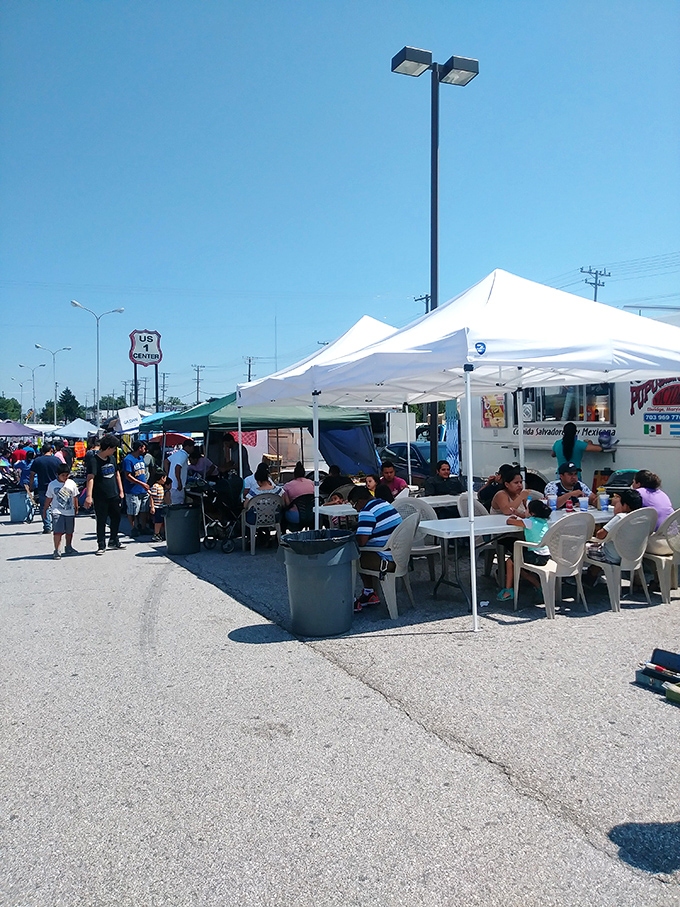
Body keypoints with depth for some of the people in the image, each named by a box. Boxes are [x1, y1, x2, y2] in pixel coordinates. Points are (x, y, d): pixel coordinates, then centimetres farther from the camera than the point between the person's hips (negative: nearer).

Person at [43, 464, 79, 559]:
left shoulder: (72, 483, 3)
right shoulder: (52, 485, -2)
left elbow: (75, 498, 13)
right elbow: (48, 499, 5)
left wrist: (76, 509, 16)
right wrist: (44, 511, 8)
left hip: (70, 512, 3)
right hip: (57, 512, -3)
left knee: (69, 531, 14)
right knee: (58, 531, -14)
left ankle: (69, 548, 32)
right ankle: (57, 551, -11)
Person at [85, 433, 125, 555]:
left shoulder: (112, 458, 8)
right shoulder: (94, 460, -15)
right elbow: (90, 478, -25)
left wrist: (121, 491, 16)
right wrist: (89, 496, -35)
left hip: (114, 496, 6)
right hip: (100, 498, -6)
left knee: (116, 518, 14)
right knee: (101, 521, 2)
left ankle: (113, 541, 31)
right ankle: (101, 545, 12)